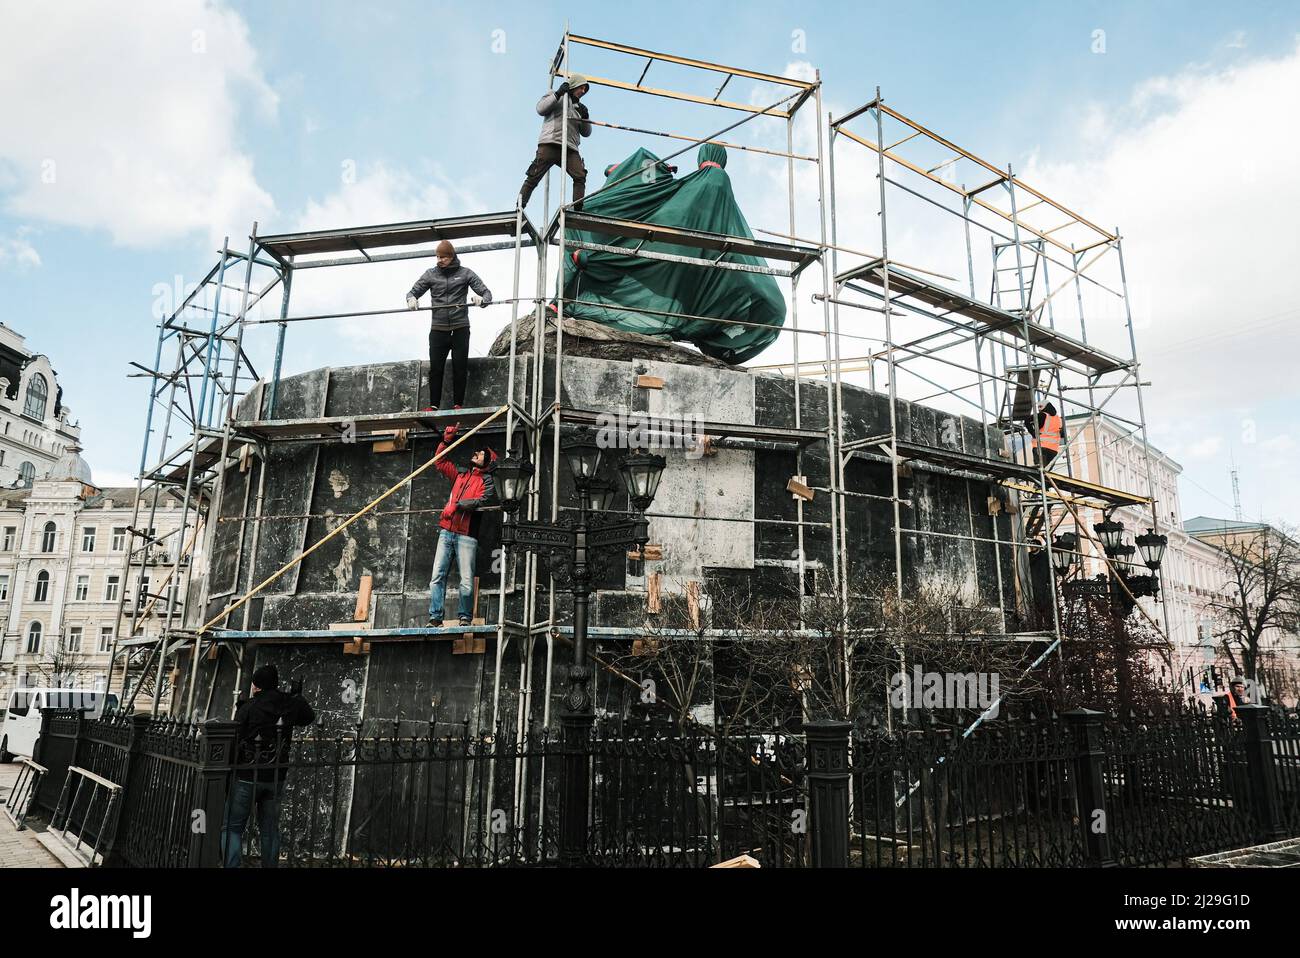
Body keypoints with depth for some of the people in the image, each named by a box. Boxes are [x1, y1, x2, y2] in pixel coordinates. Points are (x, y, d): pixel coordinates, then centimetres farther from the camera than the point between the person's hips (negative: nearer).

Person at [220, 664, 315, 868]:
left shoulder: (248, 707, -11)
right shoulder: (290, 705, 1)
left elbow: (235, 741, -11)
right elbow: (309, 717, 20)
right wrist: (298, 697, 31)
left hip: (247, 777, -4)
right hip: (276, 778, 4)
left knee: (232, 827, 5)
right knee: (270, 830, 12)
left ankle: (232, 865, -4)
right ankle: (270, 864, 14)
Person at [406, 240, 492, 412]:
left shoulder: (465, 273, 5)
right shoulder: (431, 274, 9)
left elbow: (487, 293, 3)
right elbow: (413, 291, 13)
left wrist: (482, 299, -21)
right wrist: (411, 299, -11)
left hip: (460, 328, -1)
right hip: (438, 329, 1)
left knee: (460, 368, 0)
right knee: (435, 367, -2)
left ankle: (458, 404, 8)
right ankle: (433, 405, 3)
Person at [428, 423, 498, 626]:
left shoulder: (487, 482, 5)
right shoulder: (460, 475, 23)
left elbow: (482, 501, -12)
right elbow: (440, 461, 29)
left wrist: (459, 504, -20)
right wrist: (446, 441, 18)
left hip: (466, 535, -5)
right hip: (447, 531, 5)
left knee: (467, 580, -10)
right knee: (437, 576, -2)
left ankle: (465, 617, 2)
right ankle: (435, 618, 0)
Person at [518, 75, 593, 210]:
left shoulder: (578, 106, 29)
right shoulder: (556, 95, 16)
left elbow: (586, 133, 24)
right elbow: (540, 109, 0)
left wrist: (585, 117, 6)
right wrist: (557, 94, -6)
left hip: (570, 149, 5)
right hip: (550, 144, -5)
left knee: (580, 177, -17)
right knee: (534, 177, -10)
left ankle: (578, 211, -20)